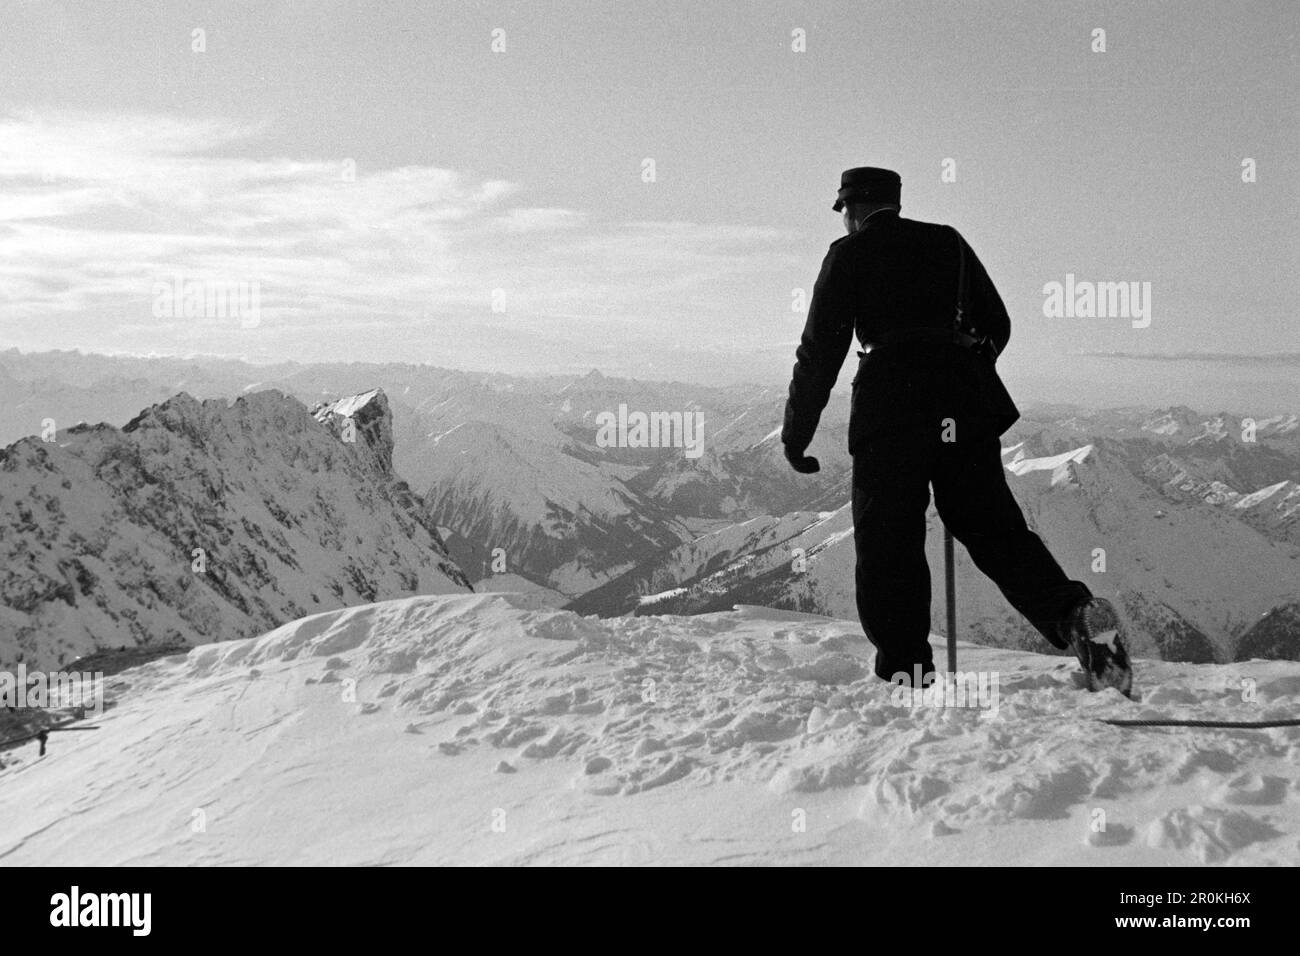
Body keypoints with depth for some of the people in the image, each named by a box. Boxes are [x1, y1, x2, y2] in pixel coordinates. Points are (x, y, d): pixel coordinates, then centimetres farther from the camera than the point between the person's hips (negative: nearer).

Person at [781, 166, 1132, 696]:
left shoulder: (849, 254, 6)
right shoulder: (947, 241, 19)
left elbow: (821, 350, 2)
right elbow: (997, 324, 21)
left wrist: (796, 432, 7)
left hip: (890, 404, -4)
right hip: (968, 405, 4)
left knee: (888, 540, 1)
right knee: (994, 528, 6)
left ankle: (905, 671, -6)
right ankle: (1077, 616, -15)